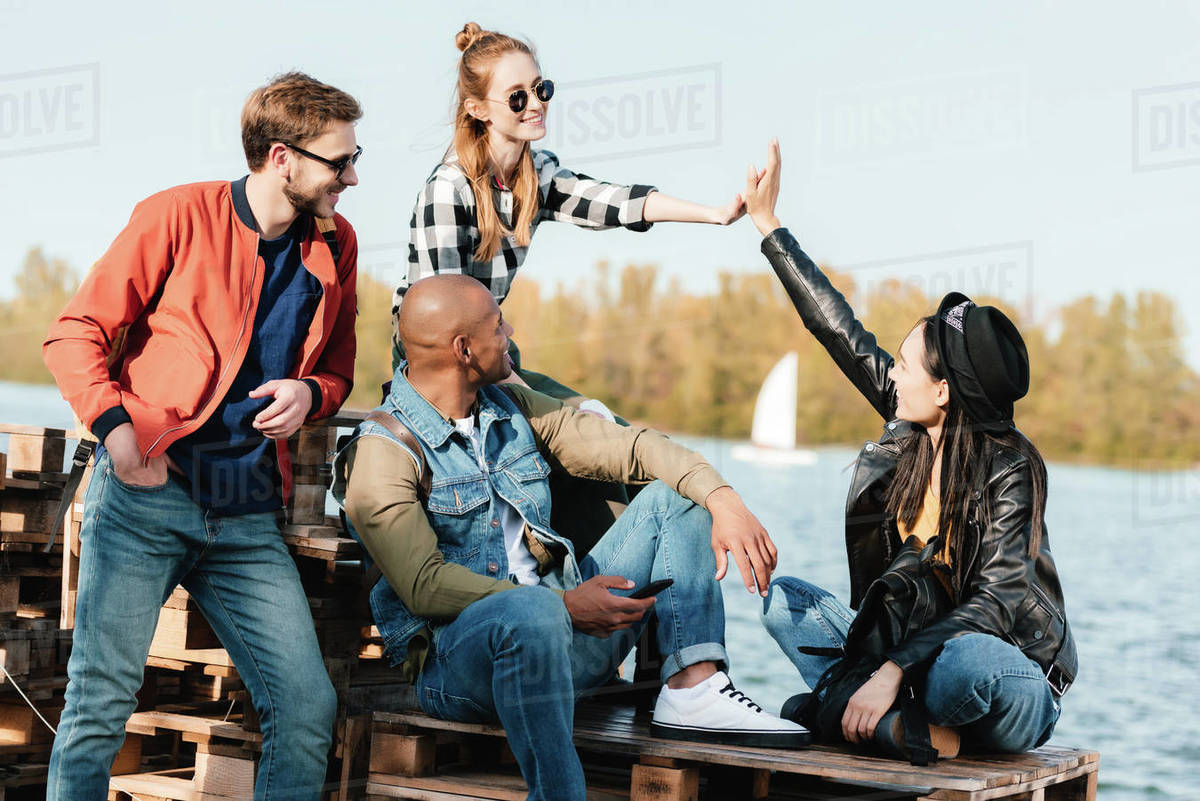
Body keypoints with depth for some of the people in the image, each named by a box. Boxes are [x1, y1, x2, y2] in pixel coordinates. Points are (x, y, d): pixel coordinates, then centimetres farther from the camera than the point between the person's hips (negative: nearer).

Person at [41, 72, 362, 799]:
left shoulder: (335, 245, 11)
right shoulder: (178, 216, -2)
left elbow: (337, 370, 23)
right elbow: (76, 334, 0)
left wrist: (309, 394, -1)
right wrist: (117, 428, -15)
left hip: (250, 518, 4)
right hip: (145, 494, -4)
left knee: (310, 711, -5)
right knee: (101, 704, -6)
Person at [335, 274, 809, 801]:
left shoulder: (511, 410, 12)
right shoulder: (381, 454, -11)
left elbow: (625, 446, 7)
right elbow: (425, 586, -20)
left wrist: (723, 500, -10)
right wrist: (564, 605, -25)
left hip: (565, 624, 8)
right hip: (457, 654, -7)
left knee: (672, 497, 3)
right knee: (530, 610, -41)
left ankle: (693, 688, -13)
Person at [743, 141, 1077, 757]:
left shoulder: (1011, 466, -18)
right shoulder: (913, 427, 0)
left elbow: (998, 602, -26)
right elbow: (840, 331, 7)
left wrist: (894, 666, -35)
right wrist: (766, 223, 11)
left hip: (1014, 686, -7)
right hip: (917, 649, 8)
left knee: (966, 659, -41)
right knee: (784, 597, -5)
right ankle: (892, 723, -23)